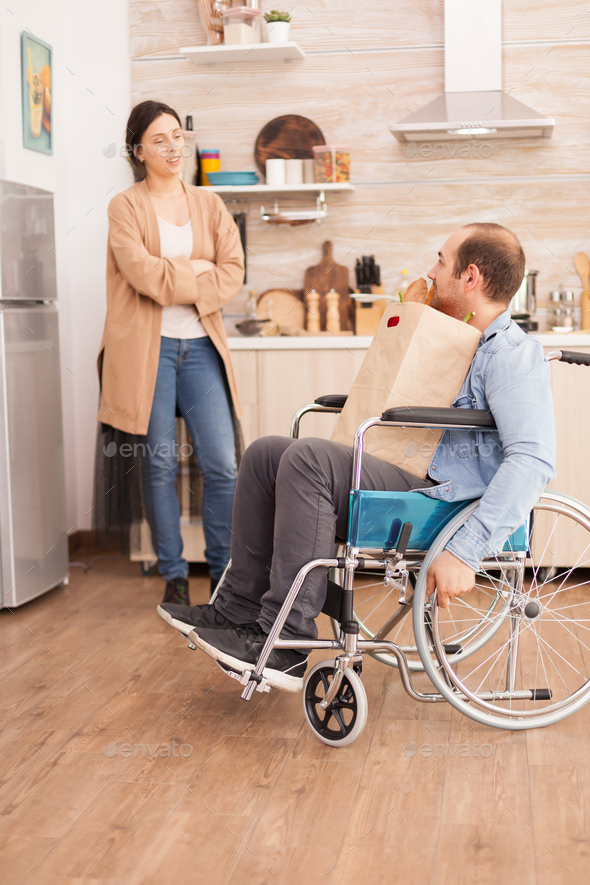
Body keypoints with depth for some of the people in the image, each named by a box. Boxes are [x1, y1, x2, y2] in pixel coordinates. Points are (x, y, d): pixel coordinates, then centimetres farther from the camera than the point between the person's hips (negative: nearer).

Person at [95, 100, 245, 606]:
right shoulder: (125, 207, 4)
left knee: (222, 464, -4)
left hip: (200, 345, 3)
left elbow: (234, 273, 2)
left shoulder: (209, 205, 15)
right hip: (148, 348, -3)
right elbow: (142, 273, -12)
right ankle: (175, 577, 14)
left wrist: (174, 283, -9)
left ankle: (225, 573, 10)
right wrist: (199, 270, -4)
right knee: (160, 464, 1)